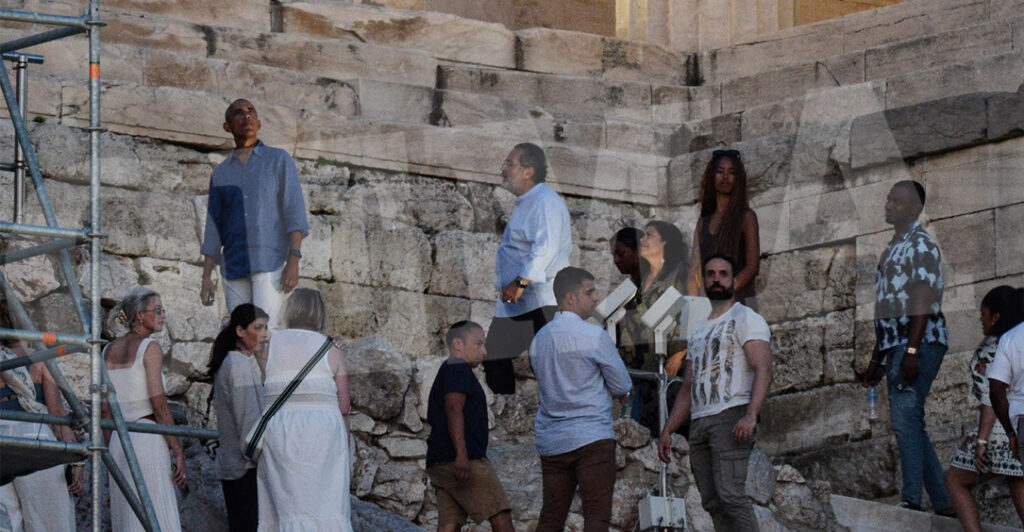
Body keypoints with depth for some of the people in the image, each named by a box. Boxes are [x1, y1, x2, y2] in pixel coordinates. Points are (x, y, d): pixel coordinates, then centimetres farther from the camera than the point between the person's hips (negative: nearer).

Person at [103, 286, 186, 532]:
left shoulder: (109, 351, 14)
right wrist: (178, 451, -11)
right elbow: (159, 404, -13)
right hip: (147, 437, -7)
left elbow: (105, 410, 14)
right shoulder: (150, 348, -6)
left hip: (118, 440, 7)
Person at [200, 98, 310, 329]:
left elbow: (295, 212, 1)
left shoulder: (279, 160, 10)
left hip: (269, 261, -4)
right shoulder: (220, 173, 19)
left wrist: (294, 260, -11)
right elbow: (213, 230, 18)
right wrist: (206, 277, 8)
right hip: (234, 266, 4)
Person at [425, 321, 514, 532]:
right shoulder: (458, 368, -2)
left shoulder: (441, 379, 29)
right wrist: (462, 454, -26)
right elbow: (454, 409, -16)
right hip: (467, 461, -10)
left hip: (439, 464, 10)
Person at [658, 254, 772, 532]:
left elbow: (763, 371, -11)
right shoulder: (699, 330, 27)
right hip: (699, 423, 8)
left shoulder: (746, 319, 3)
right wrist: (667, 430, 18)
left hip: (732, 416, -8)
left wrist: (750, 416, -26)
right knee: (712, 502, -1)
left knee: (730, 493, -21)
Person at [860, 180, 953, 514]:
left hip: (919, 343, -10)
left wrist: (911, 351, -25)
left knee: (905, 418, -19)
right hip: (896, 347, 10)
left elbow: (922, 301, -16)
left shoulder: (920, 245, -6)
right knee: (909, 424, 8)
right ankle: (943, 504, 11)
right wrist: (876, 360, 23)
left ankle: (911, 499, -23)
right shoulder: (892, 249, 22)